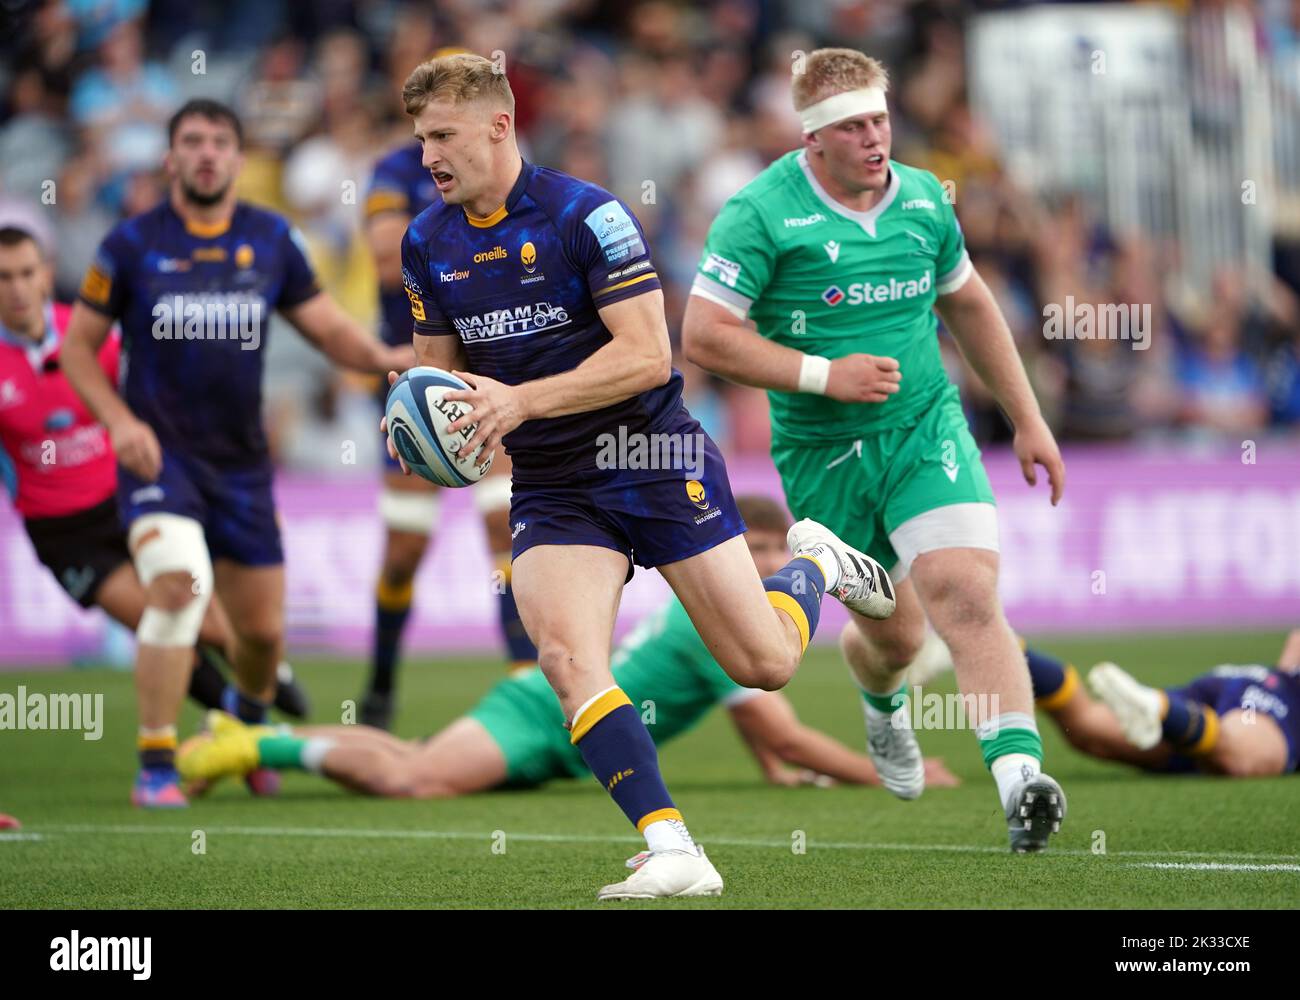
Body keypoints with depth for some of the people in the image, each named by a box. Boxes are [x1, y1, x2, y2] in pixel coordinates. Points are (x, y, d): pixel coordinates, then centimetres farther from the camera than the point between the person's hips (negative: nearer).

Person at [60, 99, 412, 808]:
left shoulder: (271, 240, 6)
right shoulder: (132, 244, -2)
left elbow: (326, 326, 9)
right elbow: (78, 344, 4)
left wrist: (383, 357, -12)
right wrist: (118, 420, -12)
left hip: (241, 462, 4)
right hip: (158, 453, -4)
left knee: (262, 630, 8)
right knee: (179, 584, -27)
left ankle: (247, 722, 44)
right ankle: (157, 766, -19)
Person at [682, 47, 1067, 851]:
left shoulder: (924, 198, 4)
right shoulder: (763, 213, -12)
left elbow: (968, 305, 19)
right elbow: (703, 335, -14)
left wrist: (1028, 420, 19)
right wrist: (825, 374, -19)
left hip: (926, 428, 2)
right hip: (821, 452, -2)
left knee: (968, 599, -21)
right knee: (893, 635, 10)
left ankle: (1020, 780, -32)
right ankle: (884, 705, 48)